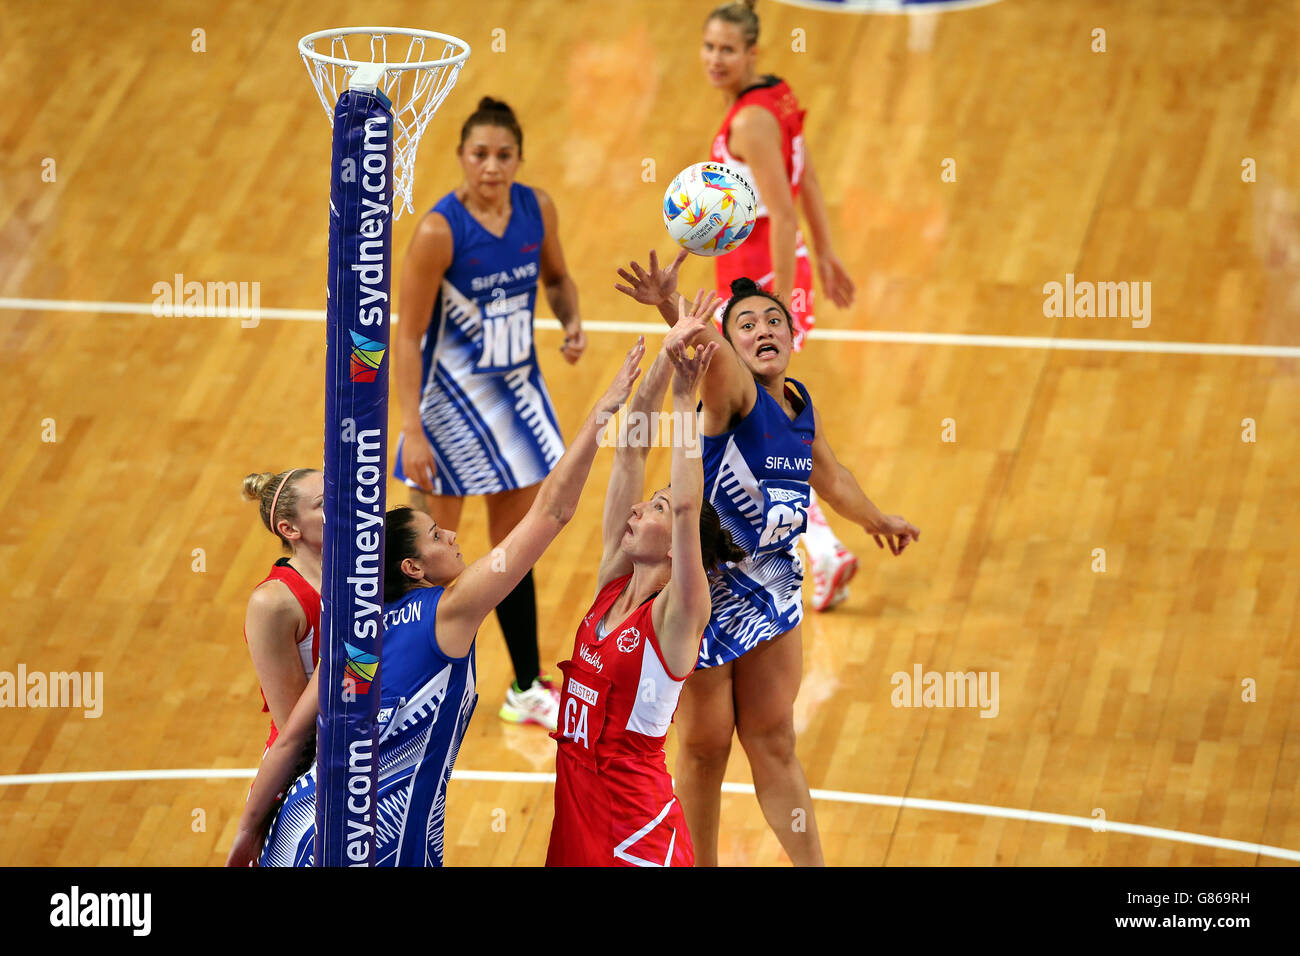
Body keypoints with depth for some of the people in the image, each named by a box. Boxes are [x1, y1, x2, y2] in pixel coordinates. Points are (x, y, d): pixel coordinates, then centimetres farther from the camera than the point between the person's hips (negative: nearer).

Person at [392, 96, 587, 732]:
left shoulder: (537, 210, -6)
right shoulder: (439, 231, -23)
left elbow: (556, 278, 14)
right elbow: (408, 336, -19)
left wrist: (570, 321, -8)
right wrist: (412, 430, -24)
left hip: (515, 388, 6)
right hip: (451, 394, -5)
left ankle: (527, 690, 25)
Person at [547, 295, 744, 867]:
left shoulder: (677, 614, -11)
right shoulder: (613, 580, 5)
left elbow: (688, 506, -27)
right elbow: (631, 449, 2)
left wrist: (684, 398, -25)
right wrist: (665, 358, -4)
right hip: (577, 798, 7)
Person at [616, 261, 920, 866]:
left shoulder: (799, 403, 3)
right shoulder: (733, 392, -19)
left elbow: (828, 475, 24)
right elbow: (709, 348, -44)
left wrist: (873, 519, 40)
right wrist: (674, 310, -65)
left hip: (772, 584, 6)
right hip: (708, 589, -6)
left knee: (773, 742, 17)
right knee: (705, 747, 7)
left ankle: (813, 868, 25)